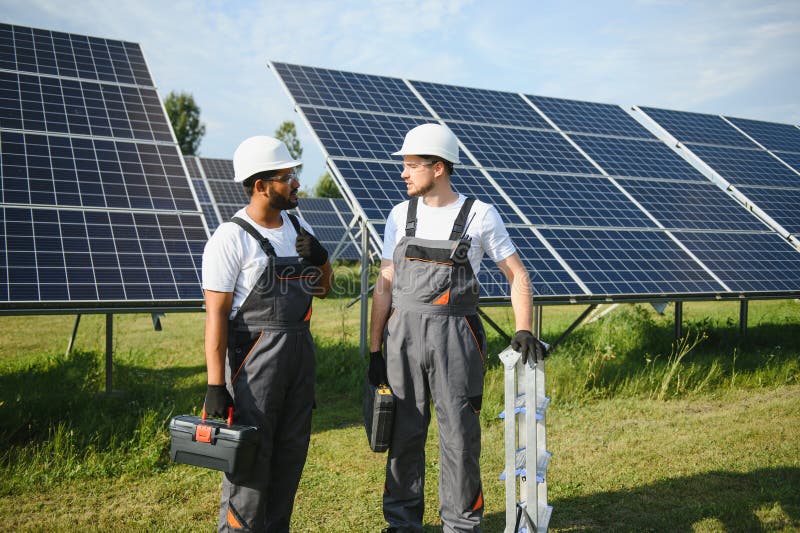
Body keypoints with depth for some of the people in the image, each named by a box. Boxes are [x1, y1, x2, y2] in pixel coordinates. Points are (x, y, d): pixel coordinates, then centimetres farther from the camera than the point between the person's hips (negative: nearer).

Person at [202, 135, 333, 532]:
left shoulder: (298, 228, 9)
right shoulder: (231, 239, -13)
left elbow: (323, 289, 19)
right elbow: (216, 314, -15)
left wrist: (319, 257, -3)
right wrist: (216, 385, -19)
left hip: (300, 349, 7)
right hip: (255, 354, -7)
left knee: (292, 449, 13)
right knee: (250, 454, -2)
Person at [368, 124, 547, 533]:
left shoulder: (480, 215, -2)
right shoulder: (400, 215, 8)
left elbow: (517, 274, 3)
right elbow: (385, 284, 9)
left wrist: (523, 330, -9)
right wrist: (374, 349, 6)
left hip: (454, 335, -3)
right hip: (402, 334, 3)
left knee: (459, 434, 3)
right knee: (403, 433, 9)